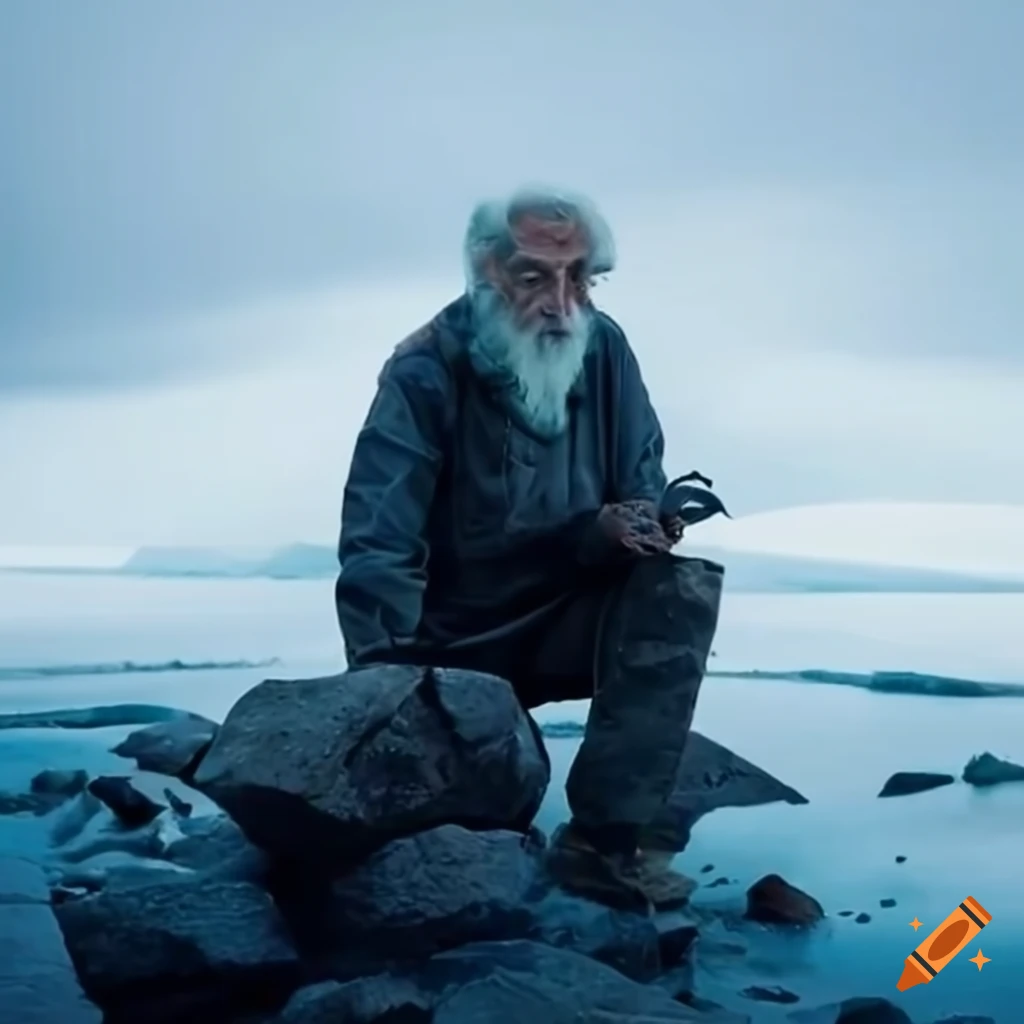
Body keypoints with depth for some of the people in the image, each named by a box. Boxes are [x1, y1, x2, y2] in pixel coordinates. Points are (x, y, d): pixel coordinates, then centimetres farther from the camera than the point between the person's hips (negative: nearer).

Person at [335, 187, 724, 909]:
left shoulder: (603, 349, -7)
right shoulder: (425, 373, -18)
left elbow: (643, 491, -1)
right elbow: (378, 545, -25)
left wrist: (636, 524, -27)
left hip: (565, 623, 4)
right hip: (456, 643, -3)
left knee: (686, 587, -25)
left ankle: (607, 836, -23)